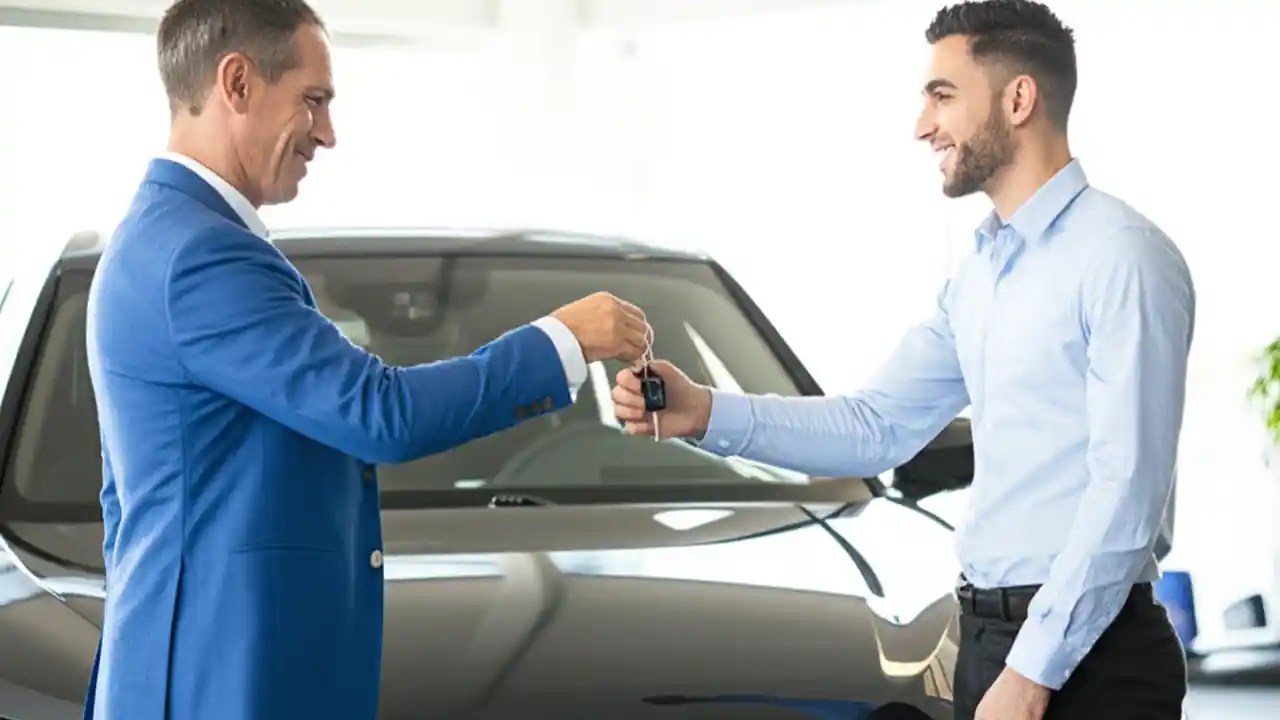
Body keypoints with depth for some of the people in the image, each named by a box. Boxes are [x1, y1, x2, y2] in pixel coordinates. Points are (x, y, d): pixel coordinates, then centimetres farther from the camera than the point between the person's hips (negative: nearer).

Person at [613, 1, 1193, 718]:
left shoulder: (1122, 258, -14)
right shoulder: (981, 269, 14)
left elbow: (1126, 489, -19)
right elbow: (878, 428, 13)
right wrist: (707, 414, 0)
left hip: (1087, 655, -8)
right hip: (988, 635, 8)